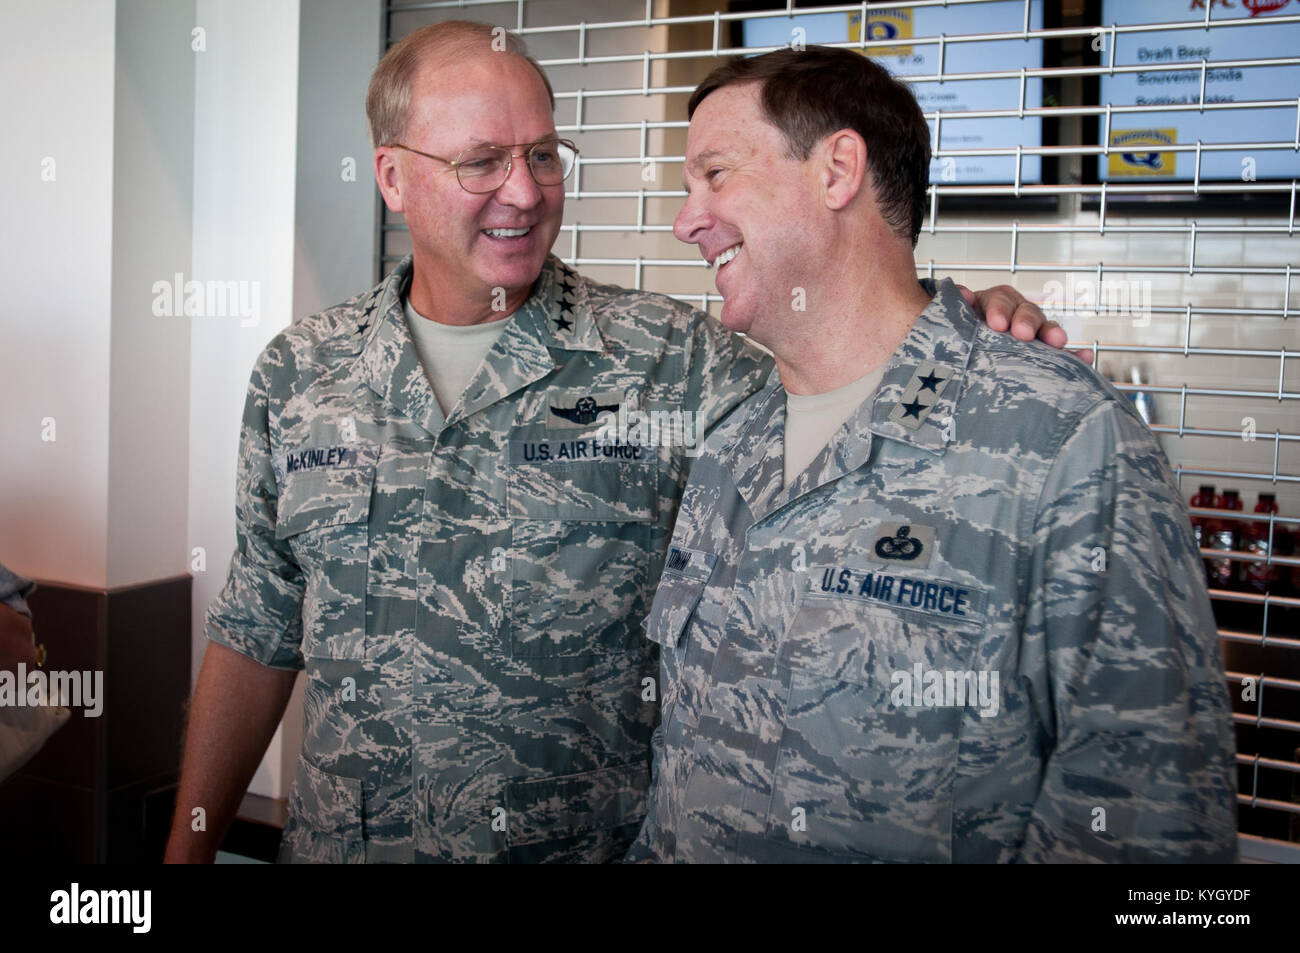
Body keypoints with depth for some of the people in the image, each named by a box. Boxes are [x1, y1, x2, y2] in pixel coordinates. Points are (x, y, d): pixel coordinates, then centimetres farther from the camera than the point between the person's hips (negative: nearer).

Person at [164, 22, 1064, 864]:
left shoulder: (672, 361, -10)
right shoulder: (299, 374, -1)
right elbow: (257, 641, 6)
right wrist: (189, 848, 7)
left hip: (605, 841, -2)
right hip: (344, 839, 3)